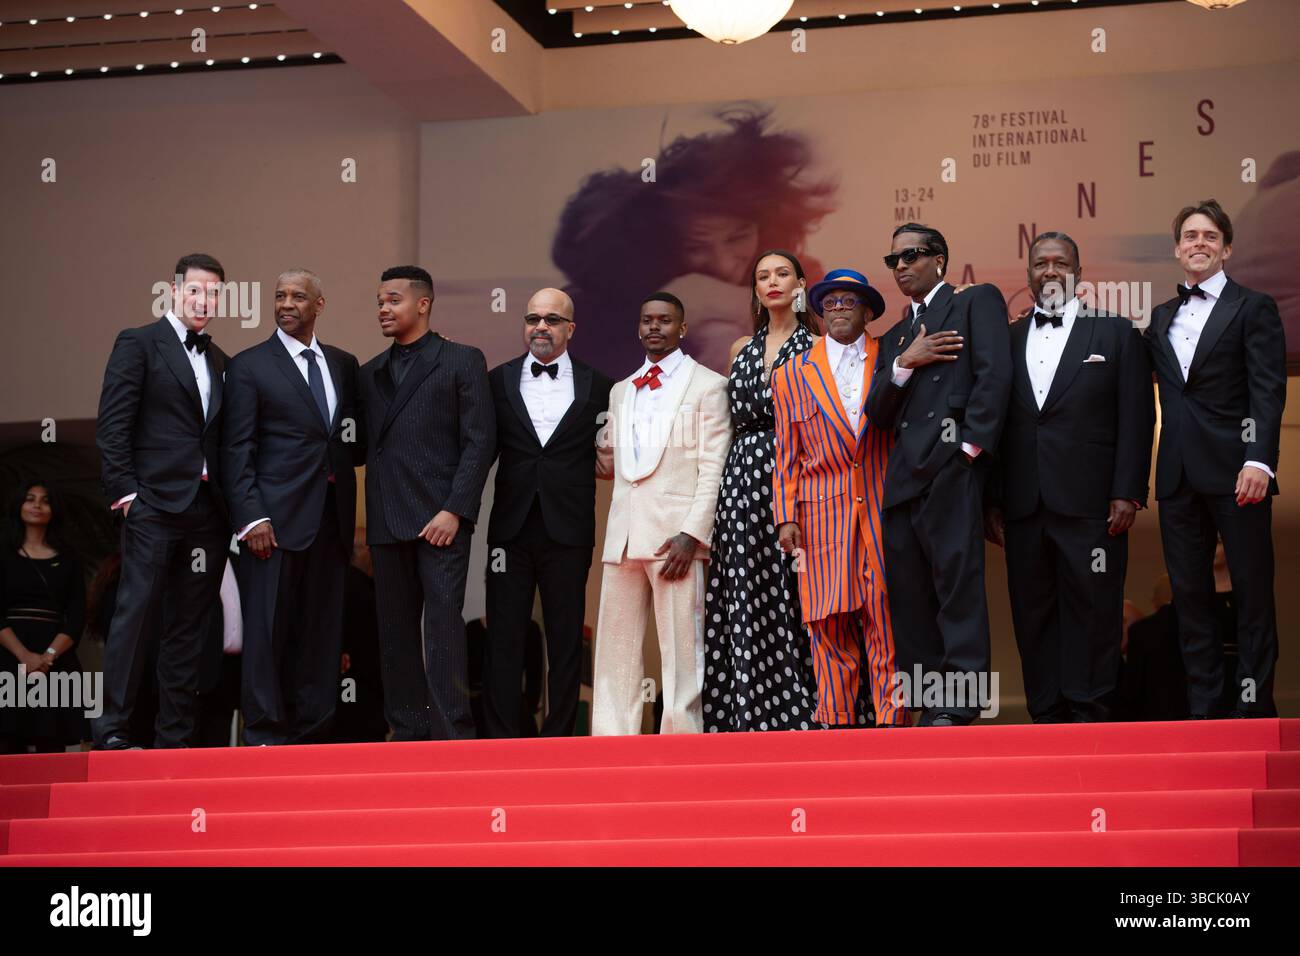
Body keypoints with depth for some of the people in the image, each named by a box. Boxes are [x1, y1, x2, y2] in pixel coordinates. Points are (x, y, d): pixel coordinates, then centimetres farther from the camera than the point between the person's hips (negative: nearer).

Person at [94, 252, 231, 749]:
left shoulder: (219, 361, 18)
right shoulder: (138, 344, 0)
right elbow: (112, 425, -6)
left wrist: (227, 503, 7)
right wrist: (125, 491, -12)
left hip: (206, 511, 6)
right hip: (155, 505, -6)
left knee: (190, 624, 7)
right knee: (136, 615, -7)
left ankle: (174, 735, 11)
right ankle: (112, 730, -4)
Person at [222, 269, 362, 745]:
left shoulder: (344, 365, 16)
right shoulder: (249, 365, 2)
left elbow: (356, 439, 25)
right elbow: (237, 449, -4)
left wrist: (352, 440, 2)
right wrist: (251, 516, -12)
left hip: (331, 517, 4)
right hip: (277, 517, -4)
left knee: (322, 631, 5)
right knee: (267, 628, -4)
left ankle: (312, 731, 10)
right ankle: (264, 733, 1)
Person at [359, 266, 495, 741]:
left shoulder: (461, 361, 3)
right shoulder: (370, 373, 19)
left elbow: (479, 442, -4)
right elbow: (365, 446, 17)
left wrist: (455, 510, -12)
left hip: (441, 517, -5)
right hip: (387, 522, 5)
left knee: (443, 625, -10)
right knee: (395, 631, 6)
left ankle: (451, 734, -9)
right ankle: (408, 732, 11)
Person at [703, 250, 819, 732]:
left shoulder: (817, 346, 5)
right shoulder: (742, 349, 18)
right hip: (744, 479, 4)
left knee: (793, 595, -9)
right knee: (747, 601, 0)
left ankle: (801, 710, -6)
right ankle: (753, 713, 1)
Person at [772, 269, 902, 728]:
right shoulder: (793, 375, 11)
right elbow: (787, 455, 10)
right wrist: (786, 516, 3)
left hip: (884, 511, -1)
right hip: (822, 518, 1)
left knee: (886, 621, -2)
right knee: (830, 625, -1)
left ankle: (891, 719, 1)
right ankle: (838, 722, 4)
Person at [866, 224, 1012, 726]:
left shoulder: (976, 302, 9)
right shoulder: (894, 338, 27)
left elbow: (994, 373, -5)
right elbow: (876, 413, 16)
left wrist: (970, 446, -14)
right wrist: (905, 362, -1)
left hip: (951, 468, -7)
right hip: (903, 477, 7)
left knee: (958, 585, -13)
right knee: (909, 600, 3)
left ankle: (956, 709, -15)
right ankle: (929, 708, 5)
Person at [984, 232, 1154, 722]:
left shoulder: (1116, 333, 7)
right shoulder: (1008, 340, 14)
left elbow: (1136, 419, 1)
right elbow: (996, 424, 12)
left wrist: (1127, 494, -8)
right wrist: (993, 500, 5)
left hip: (1090, 504, -3)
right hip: (1024, 510, 3)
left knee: (1092, 613, -2)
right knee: (1033, 615, 4)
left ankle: (1088, 716, 3)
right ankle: (1047, 718, 10)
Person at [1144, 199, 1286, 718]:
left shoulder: (1253, 308, 2)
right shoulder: (1161, 317, 17)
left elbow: (1268, 391, -7)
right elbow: (1162, 394, 14)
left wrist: (1260, 460, -18)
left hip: (1235, 472, -5)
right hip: (1179, 475, 5)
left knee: (1252, 591, -1)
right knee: (1189, 594, 6)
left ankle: (1254, 702, 4)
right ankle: (1202, 704, 11)